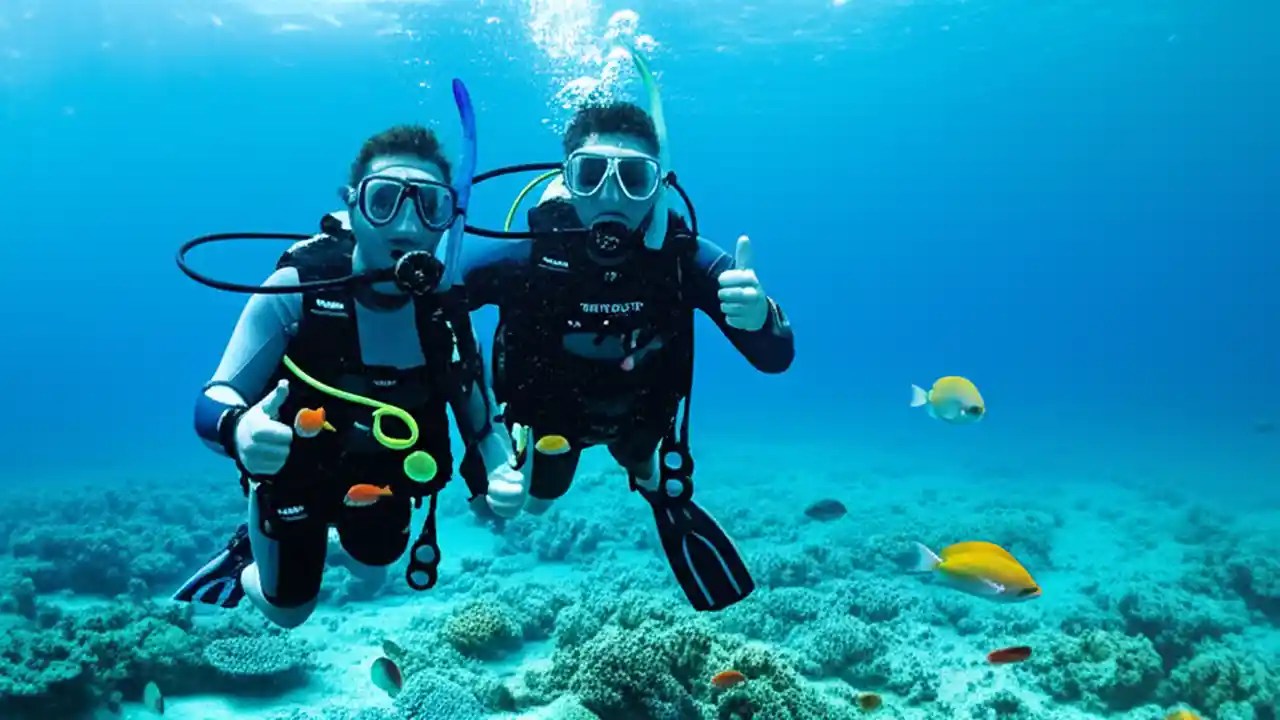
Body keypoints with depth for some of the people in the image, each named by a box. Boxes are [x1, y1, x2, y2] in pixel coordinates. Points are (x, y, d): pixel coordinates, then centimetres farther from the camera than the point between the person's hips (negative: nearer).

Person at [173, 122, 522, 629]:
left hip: (385, 480, 3)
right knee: (287, 612, 20)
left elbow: (480, 417, -15)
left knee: (373, 562, 31)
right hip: (294, 475, -3)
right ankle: (243, 563, 51)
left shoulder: (445, 307, -23)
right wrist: (238, 431, -53)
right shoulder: (296, 289, -32)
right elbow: (214, 402, -29)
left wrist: (500, 474, -35)